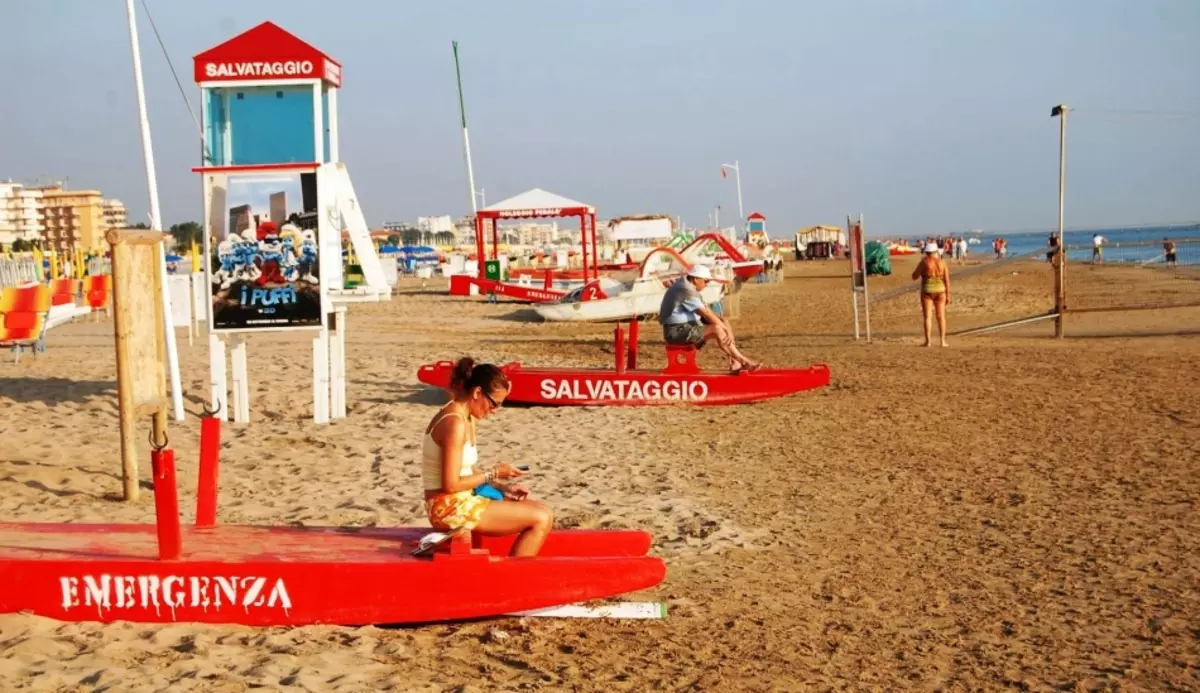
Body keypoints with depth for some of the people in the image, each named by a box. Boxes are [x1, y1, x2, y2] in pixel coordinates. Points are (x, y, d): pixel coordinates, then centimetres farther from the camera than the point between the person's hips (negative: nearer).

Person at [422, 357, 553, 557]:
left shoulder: (467, 418, 11)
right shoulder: (455, 423, -20)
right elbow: (451, 484, -22)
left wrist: (503, 486, 5)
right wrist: (494, 473, -11)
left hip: (462, 502, 10)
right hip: (450, 507, -10)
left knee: (542, 511, 12)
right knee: (541, 519, -11)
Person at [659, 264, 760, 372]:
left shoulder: (690, 287, 13)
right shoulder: (686, 290, -20)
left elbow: (705, 310, 14)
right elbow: (706, 314, -21)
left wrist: (721, 320, -1)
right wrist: (725, 328, -14)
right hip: (678, 330, -11)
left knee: (724, 323, 3)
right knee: (717, 329, -25)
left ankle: (734, 363, -7)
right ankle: (743, 361, -18)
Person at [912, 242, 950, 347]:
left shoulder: (924, 262, -8)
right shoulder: (942, 263, 1)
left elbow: (914, 277, -2)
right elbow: (947, 280, 0)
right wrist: (948, 295, 5)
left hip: (927, 291, -3)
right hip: (940, 291, 3)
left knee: (927, 317, -1)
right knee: (941, 317, 9)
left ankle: (928, 341, -6)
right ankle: (943, 341, 7)